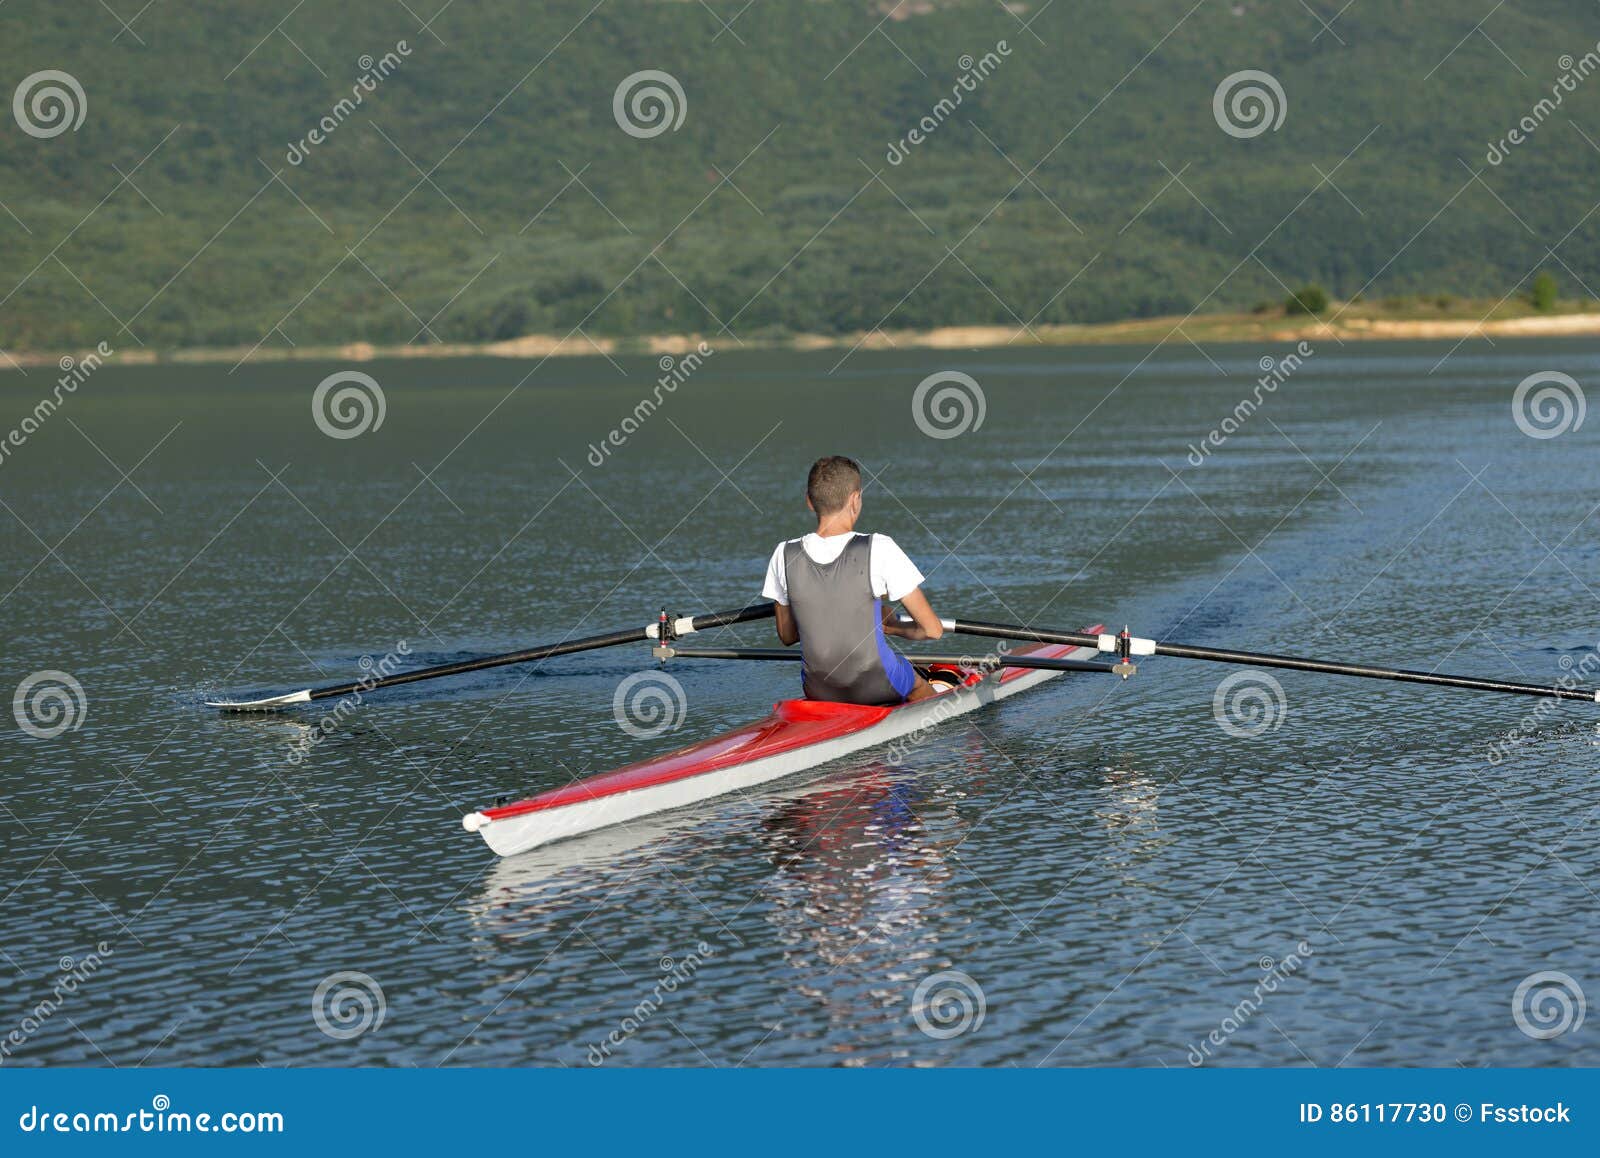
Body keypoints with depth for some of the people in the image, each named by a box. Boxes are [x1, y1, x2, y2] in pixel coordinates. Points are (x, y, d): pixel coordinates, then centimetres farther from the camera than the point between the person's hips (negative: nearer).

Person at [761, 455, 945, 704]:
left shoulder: (784, 556, -6)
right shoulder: (879, 549, -16)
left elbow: (787, 635, 8)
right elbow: (932, 629, -9)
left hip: (818, 691, 2)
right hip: (878, 688, -2)